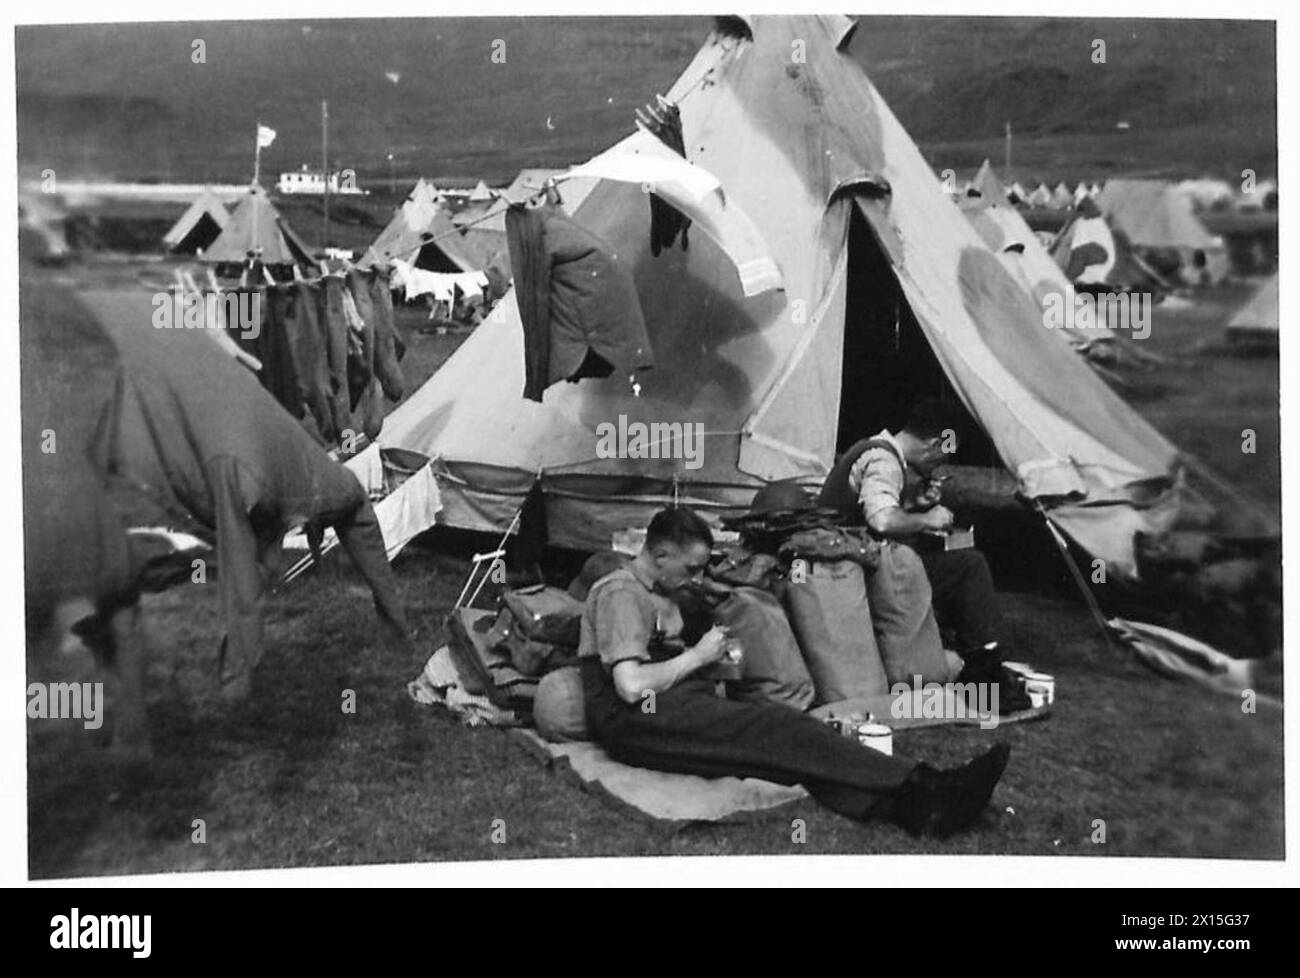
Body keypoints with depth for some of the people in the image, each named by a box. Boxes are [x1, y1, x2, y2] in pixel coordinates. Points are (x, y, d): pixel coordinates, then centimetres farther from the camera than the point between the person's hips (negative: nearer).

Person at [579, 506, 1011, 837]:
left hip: (674, 709, 9)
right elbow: (631, 686, -21)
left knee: (780, 736, -19)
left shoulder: (656, 592, 23)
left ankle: (914, 806, -38)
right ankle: (921, 787, -36)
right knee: (771, 728, -27)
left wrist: (712, 658, 7)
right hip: (634, 723, -9)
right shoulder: (620, 593, -10)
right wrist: (697, 656, -10)